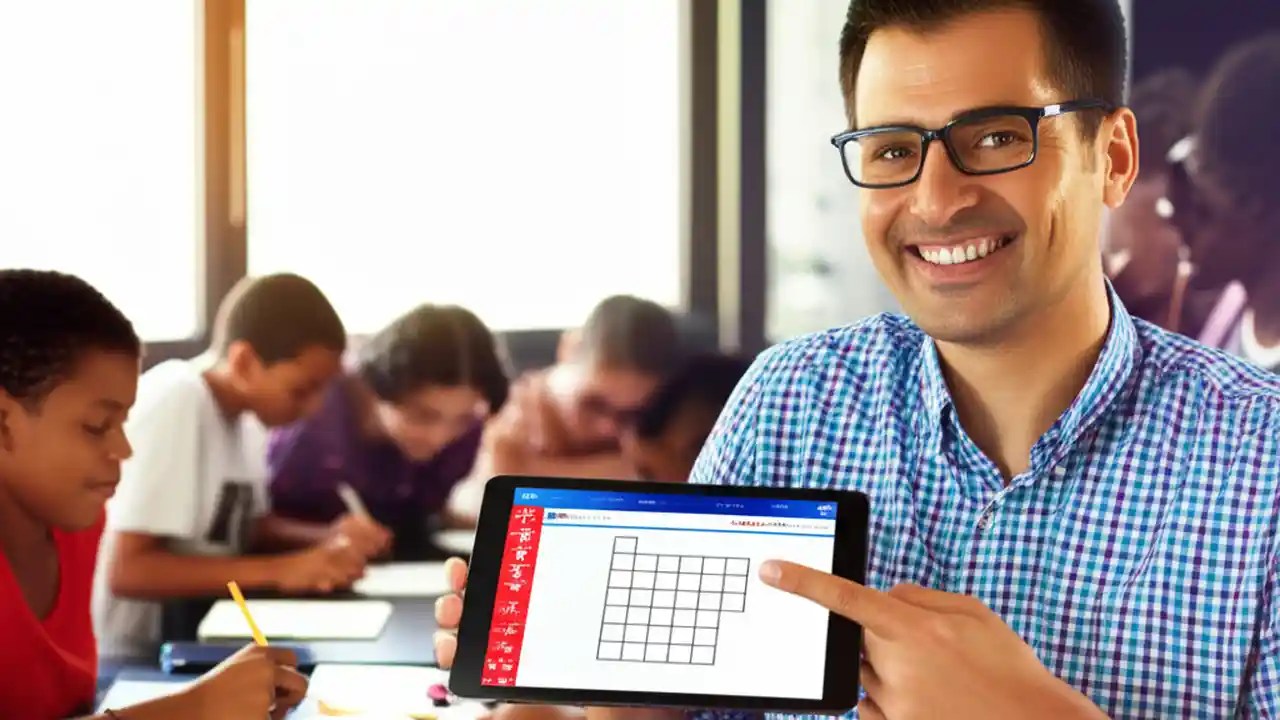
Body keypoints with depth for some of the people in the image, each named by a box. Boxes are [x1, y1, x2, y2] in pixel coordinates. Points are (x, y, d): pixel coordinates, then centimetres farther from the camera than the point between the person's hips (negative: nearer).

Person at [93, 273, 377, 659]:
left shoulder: (246, 407, 2)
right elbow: (126, 570, -26)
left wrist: (326, 542, -3)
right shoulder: (172, 405, -20)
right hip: (135, 655, -8)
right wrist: (280, 570, -26)